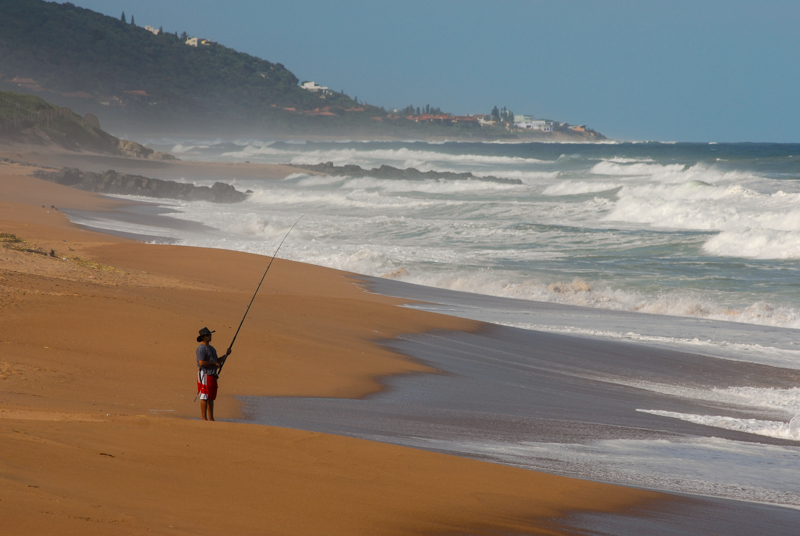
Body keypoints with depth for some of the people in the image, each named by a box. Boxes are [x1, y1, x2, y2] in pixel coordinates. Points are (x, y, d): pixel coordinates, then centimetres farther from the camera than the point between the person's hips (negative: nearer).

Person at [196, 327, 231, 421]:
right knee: (204, 397, -8)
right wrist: (214, 363, -14)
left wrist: (226, 355, 11)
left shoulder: (212, 348, 19)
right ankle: (204, 418, -6)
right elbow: (201, 363, -21)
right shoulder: (201, 348, -11)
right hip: (205, 375, -9)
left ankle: (211, 418, 12)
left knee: (211, 398, 10)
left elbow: (217, 361, 23)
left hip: (212, 376, 9)